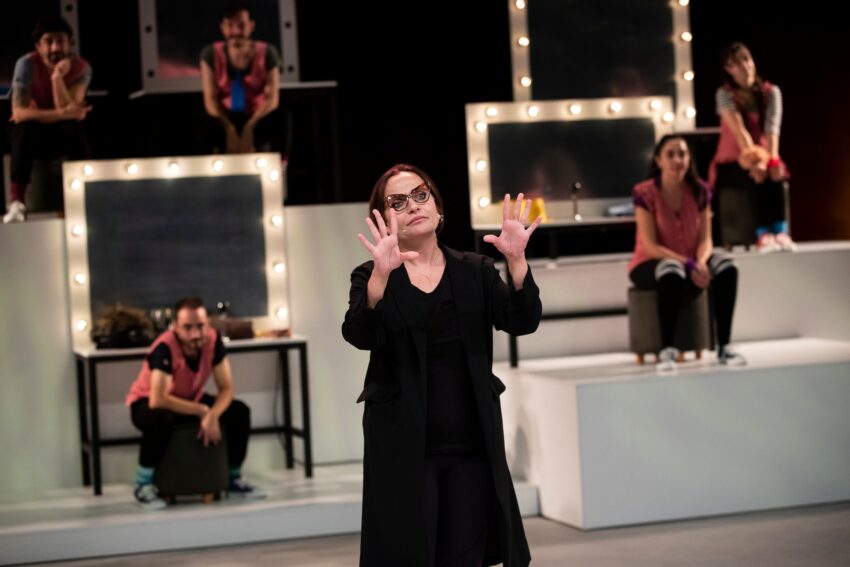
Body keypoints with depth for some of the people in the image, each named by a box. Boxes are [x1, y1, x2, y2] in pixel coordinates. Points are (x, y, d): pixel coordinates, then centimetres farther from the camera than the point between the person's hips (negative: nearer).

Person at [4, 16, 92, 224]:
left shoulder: (81, 67, -14)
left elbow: (68, 110, -26)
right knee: (26, 128, -36)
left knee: (74, 128, -33)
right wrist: (64, 114, -39)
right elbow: (19, 113, -30)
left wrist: (58, 78, -38)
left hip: (62, 132, 1)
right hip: (30, 131, -1)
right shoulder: (27, 64, -19)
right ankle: (16, 203, -39)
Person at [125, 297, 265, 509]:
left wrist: (212, 416, -34)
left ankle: (234, 479, 5)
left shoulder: (212, 340, -19)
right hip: (147, 402, -5)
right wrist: (202, 411, -34)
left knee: (240, 411, -13)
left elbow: (226, 389, -15)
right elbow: (157, 400, -41)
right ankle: (143, 486, -22)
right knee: (160, 419, -40)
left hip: (190, 400, 5)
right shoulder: (164, 348, -34)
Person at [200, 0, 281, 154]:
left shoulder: (267, 53, -4)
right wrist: (228, 128, -27)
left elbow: (272, 98, -11)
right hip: (225, 120, 0)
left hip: (258, 118, 0)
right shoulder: (211, 54, -4)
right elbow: (210, 99, -8)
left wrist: (250, 126, -28)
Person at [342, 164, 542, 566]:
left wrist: (517, 260, -23)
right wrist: (382, 274, -36)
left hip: (471, 445, 3)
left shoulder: (476, 272, 8)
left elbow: (522, 322, -6)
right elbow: (360, 335, -18)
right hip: (403, 449, -2)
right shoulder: (371, 277, 1)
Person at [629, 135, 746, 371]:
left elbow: (705, 239, -3)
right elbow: (651, 246, -19)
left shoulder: (699, 190, -4)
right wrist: (688, 264, -29)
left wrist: (701, 261, -26)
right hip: (651, 265, -4)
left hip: (691, 263, 4)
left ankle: (723, 347, -22)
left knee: (726, 267, -24)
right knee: (672, 272, -39)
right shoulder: (644, 193, -16)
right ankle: (667, 350, -33)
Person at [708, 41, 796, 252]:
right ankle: (764, 233, -45)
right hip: (732, 164, -2)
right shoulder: (725, 94, -5)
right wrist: (753, 161, -35)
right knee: (759, 179, -35)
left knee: (775, 175, -33)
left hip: (762, 159, 2)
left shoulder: (771, 92, 3)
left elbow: (772, 128, -13)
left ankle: (779, 231, -45)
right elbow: (739, 129, -20)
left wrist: (772, 159, -31)